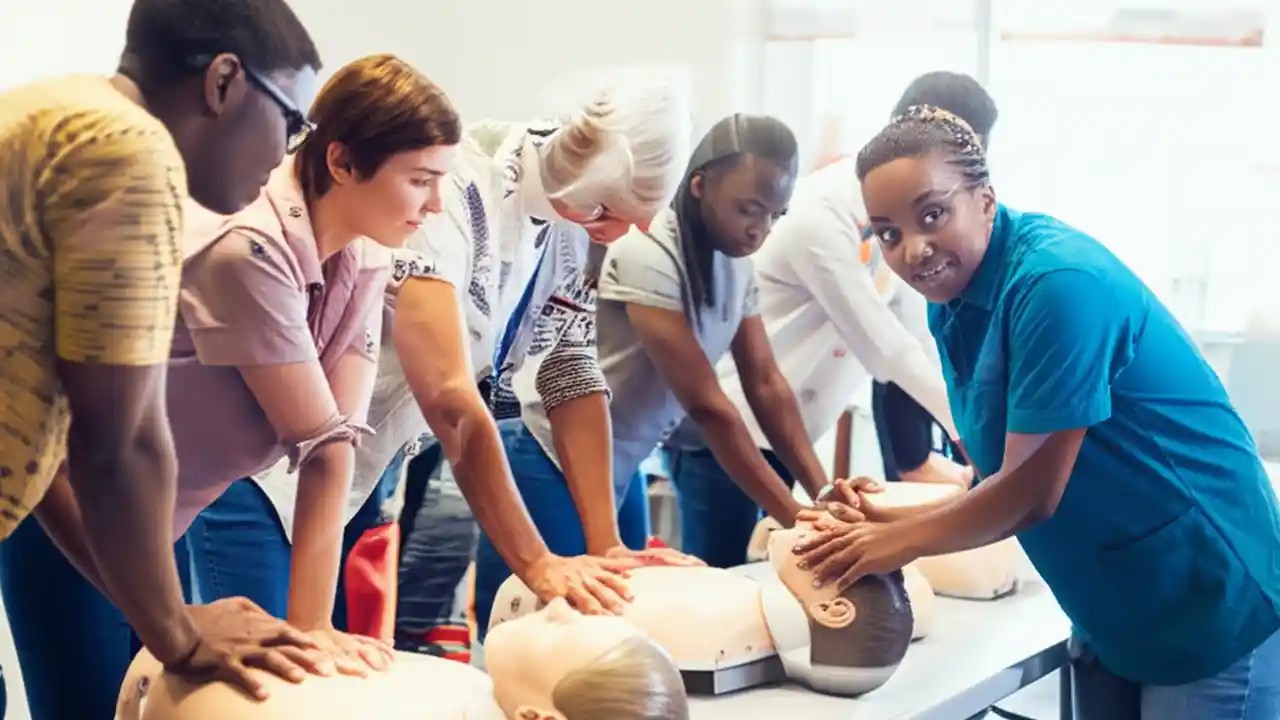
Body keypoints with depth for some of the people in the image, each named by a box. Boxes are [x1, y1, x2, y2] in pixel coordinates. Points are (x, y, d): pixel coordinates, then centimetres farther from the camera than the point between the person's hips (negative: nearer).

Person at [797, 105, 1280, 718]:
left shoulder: (1057, 281, -25)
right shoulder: (953, 303, 2)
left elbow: (1034, 492, -23)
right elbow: (1005, 476, 6)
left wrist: (902, 540, -10)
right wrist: (893, 515, -7)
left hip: (1212, 609, -8)